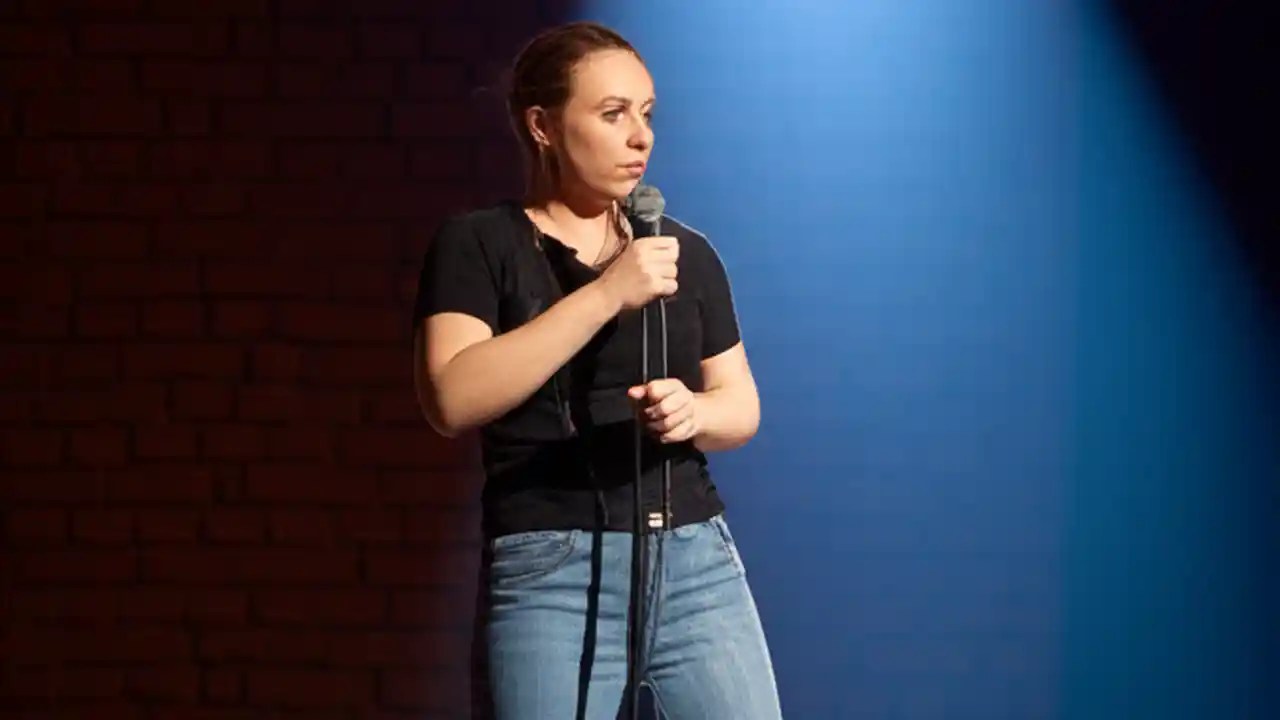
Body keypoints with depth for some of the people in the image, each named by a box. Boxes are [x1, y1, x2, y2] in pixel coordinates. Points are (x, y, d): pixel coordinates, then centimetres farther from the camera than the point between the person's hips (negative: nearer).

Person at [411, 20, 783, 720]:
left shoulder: (686, 252, 13)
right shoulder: (476, 244, 0)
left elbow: (742, 405, 16)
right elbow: (452, 399, -15)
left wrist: (693, 412, -8)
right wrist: (605, 295, -19)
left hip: (699, 563, 4)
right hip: (551, 576, -4)